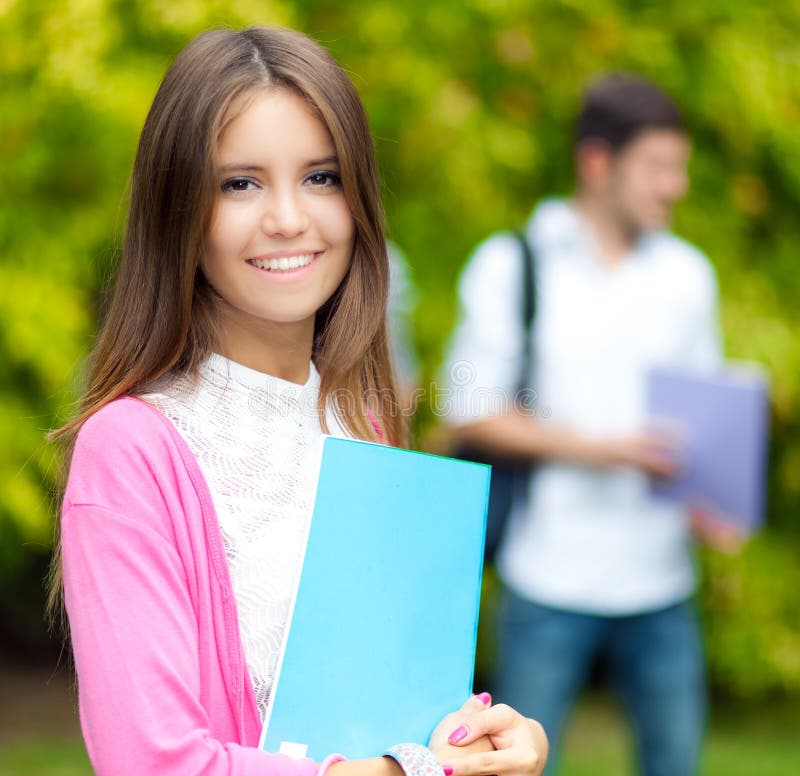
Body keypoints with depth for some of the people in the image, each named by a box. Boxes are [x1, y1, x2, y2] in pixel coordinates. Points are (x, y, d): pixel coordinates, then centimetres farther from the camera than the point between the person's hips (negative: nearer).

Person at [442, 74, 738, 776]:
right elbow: (471, 413, -4)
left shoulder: (688, 274, 11)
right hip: (549, 580, -3)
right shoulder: (510, 265, 0)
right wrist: (592, 447, -15)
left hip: (660, 585, 4)